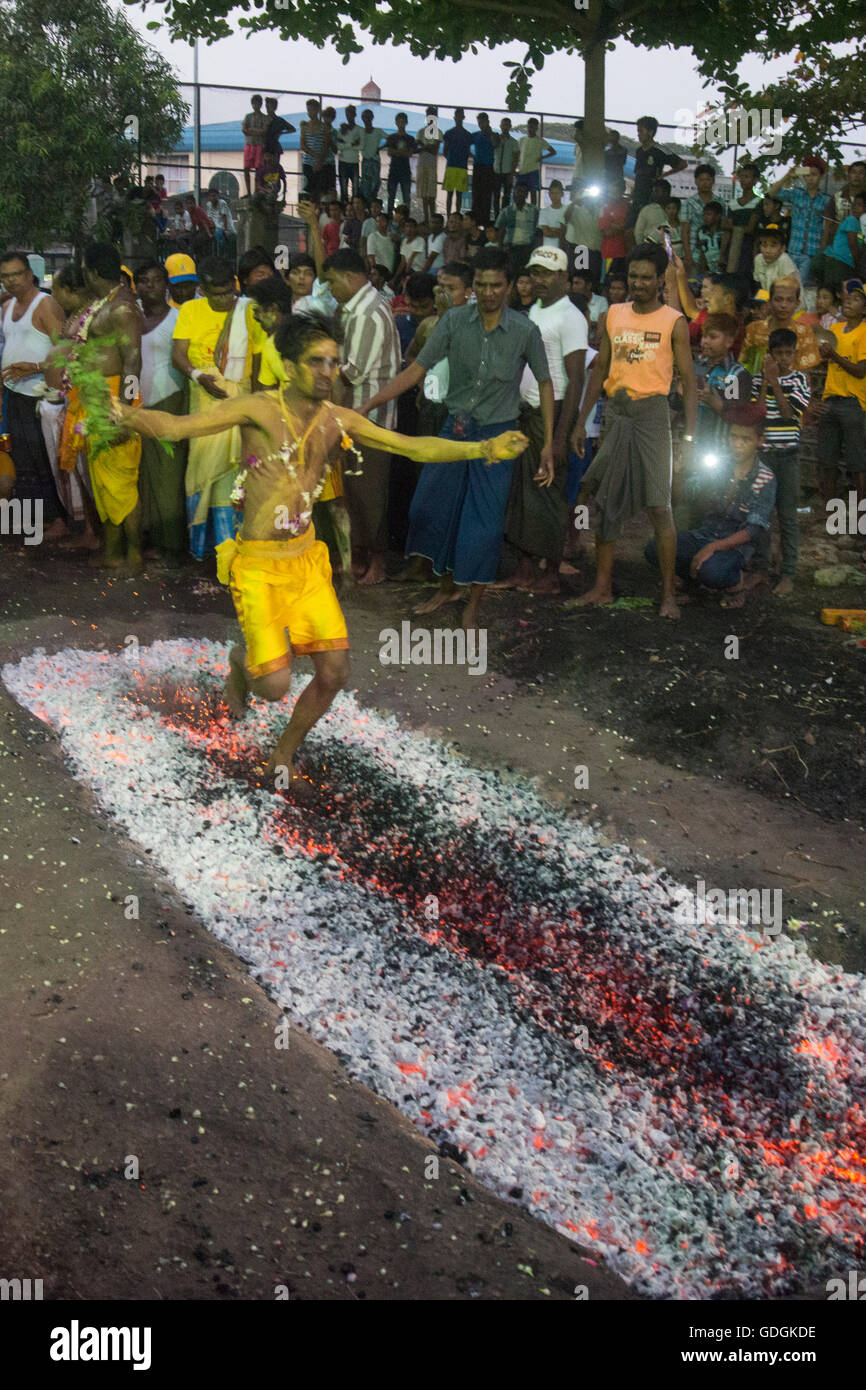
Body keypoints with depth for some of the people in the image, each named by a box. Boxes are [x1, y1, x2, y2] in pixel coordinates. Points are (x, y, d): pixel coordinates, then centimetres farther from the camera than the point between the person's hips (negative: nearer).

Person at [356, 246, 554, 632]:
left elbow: (544, 383, 0)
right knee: (430, 509, 10)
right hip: (456, 428, 3)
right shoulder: (454, 321, -7)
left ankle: (472, 608, 17)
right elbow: (415, 371, -6)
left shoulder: (525, 331, -11)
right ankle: (447, 587, 33)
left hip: (497, 436, -3)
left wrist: (548, 443, -3)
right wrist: (365, 407, -12)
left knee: (485, 523, -2)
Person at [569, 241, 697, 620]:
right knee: (606, 503, 6)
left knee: (659, 506, -7)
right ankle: (602, 587, 15)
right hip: (615, 414, 4)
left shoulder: (674, 322, -1)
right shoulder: (614, 315, 11)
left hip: (651, 412, -4)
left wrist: (689, 435, -10)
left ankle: (668, 593, 0)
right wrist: (582, 421, 10)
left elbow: (688, 381, -1)